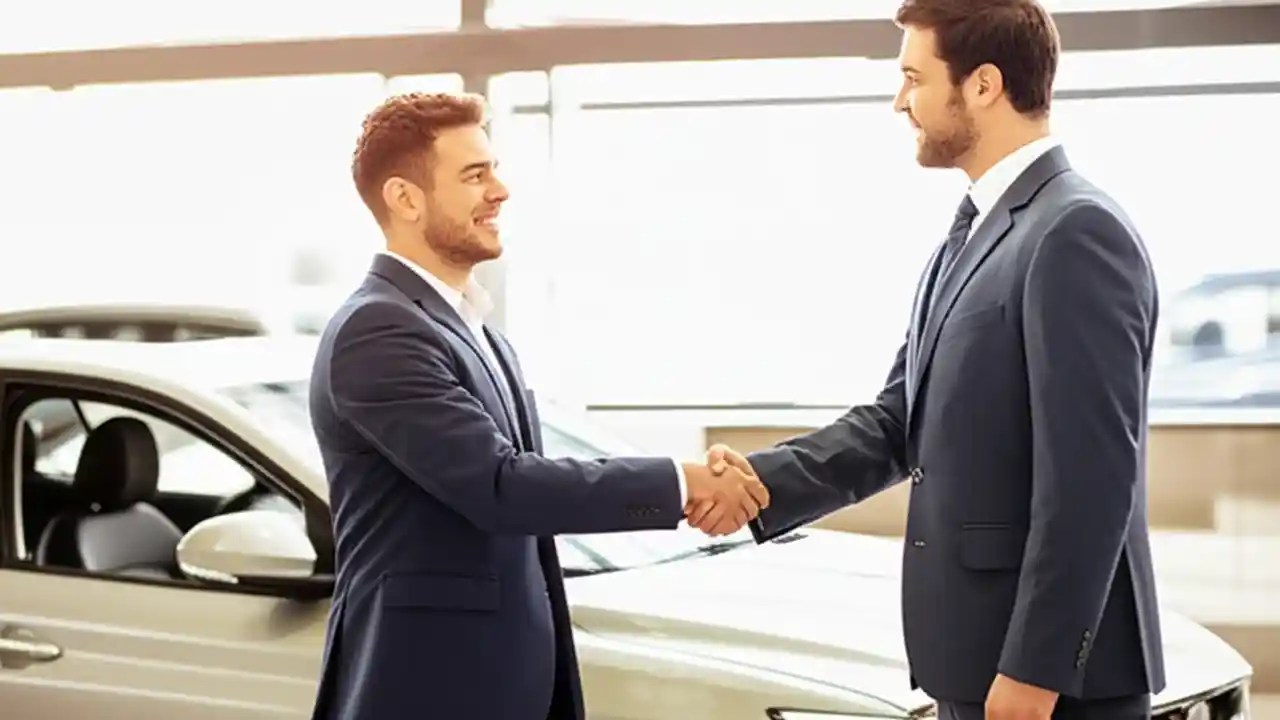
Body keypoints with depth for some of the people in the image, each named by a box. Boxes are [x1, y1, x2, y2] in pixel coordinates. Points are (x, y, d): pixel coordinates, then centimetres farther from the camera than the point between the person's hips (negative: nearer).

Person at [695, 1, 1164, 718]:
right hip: (980, 656, 9)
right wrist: (763, 478, -2)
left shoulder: (1079, 233, -16)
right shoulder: (972, 235, 14)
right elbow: (901, 420, 12)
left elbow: (1093, 474, -21)